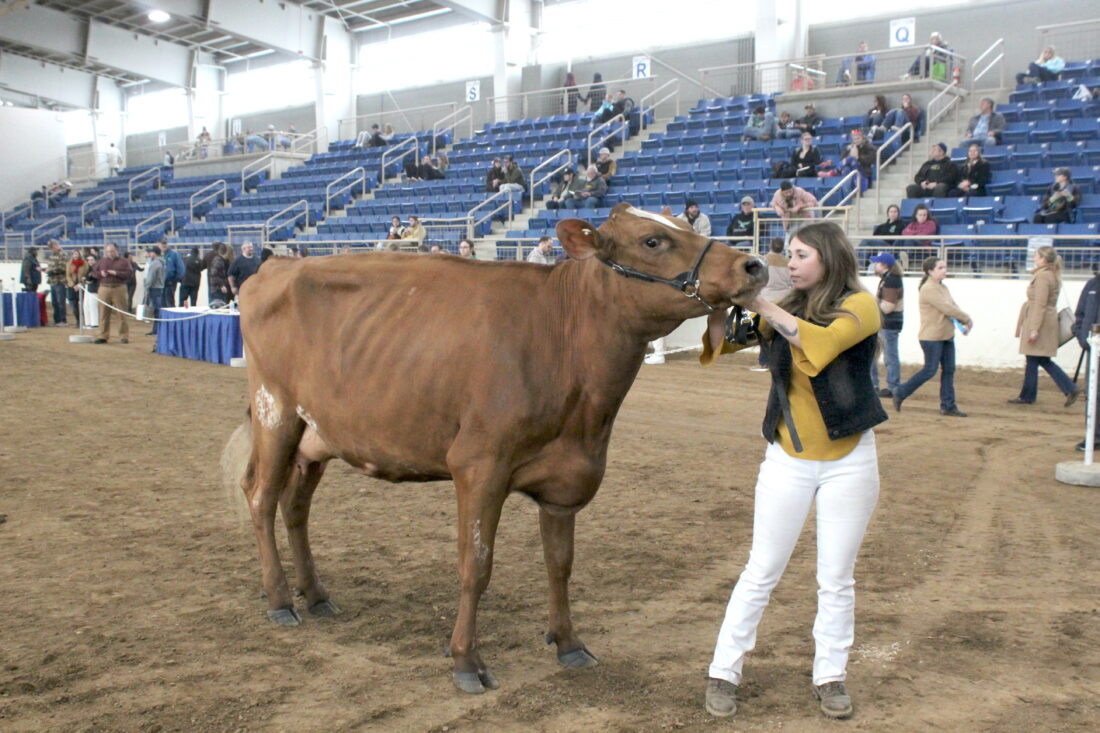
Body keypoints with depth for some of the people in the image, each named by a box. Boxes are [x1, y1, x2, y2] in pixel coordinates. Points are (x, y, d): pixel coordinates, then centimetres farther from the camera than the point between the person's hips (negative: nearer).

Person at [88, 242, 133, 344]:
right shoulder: (102, 262, 16)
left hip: (119, 289, -3)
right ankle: (103, 336, 10)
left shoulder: (124, 261, 7)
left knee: (122, 314, -2)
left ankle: (124, 336, 4)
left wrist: (116, 273, -14)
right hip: (104, 289, 3)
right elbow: (93, 273, 14)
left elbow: (128, 273, -6)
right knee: (103, 314, 4)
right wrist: (100, 274, -6)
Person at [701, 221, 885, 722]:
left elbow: (821, 342, -29)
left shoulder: (859, 306, -8)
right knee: (760, 573, 6)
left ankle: (830, 676, 25)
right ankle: (723, 673, 15)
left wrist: (762, 305, -30)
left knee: (836, 579, 9)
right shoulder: (785, 312, 4)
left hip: (849, 459, -2)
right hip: (788, 458, 3)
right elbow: (723, 340, -4)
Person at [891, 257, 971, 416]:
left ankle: (948, 406, 11)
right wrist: (967, 319, -12)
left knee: (949, 370, 7)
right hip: (932, 337, -9)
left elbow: (954, 307, 11)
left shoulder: (943, 288, 14)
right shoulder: (928, 289, -16)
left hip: (947, 336, 9)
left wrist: (964, 322, -6)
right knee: (930, 370, -4)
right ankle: (900, 393, 11)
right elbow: (947, 308, -20)